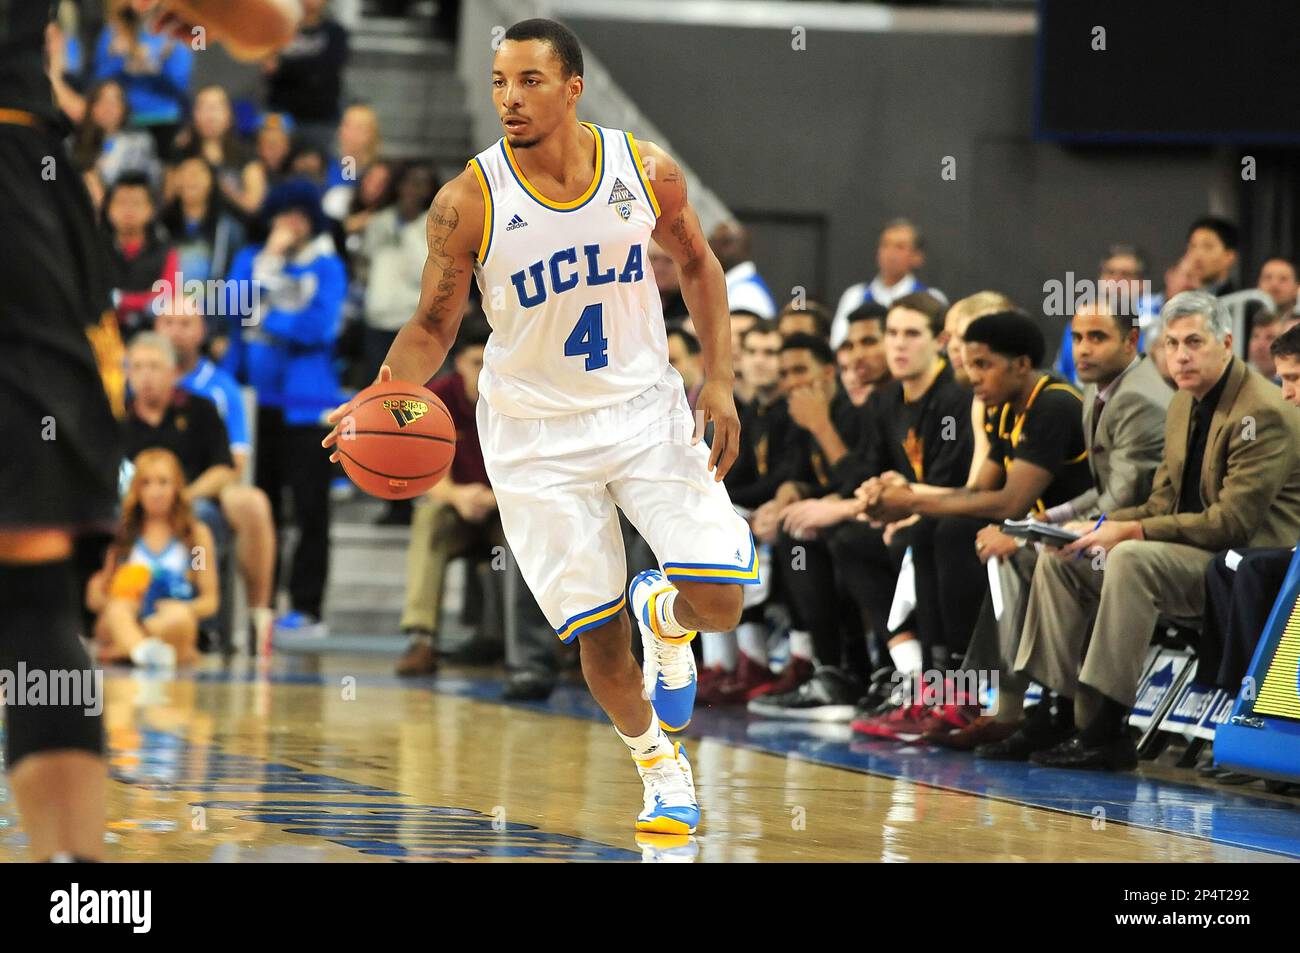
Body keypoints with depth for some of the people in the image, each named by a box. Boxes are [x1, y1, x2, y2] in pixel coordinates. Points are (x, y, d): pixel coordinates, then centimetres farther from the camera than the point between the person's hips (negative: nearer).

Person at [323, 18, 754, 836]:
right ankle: (658, 763, 27)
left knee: (718, 602, -12)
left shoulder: (647, 171, -9)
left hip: (645, 407, 1)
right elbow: (434, 326, -4)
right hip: (537, 433, -1)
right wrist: (383, 395, -24)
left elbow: (697, 263, 9)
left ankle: (664, 613, 26)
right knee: (599, 638, -2)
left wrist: (721, 381, 1)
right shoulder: (469, 202, -15)